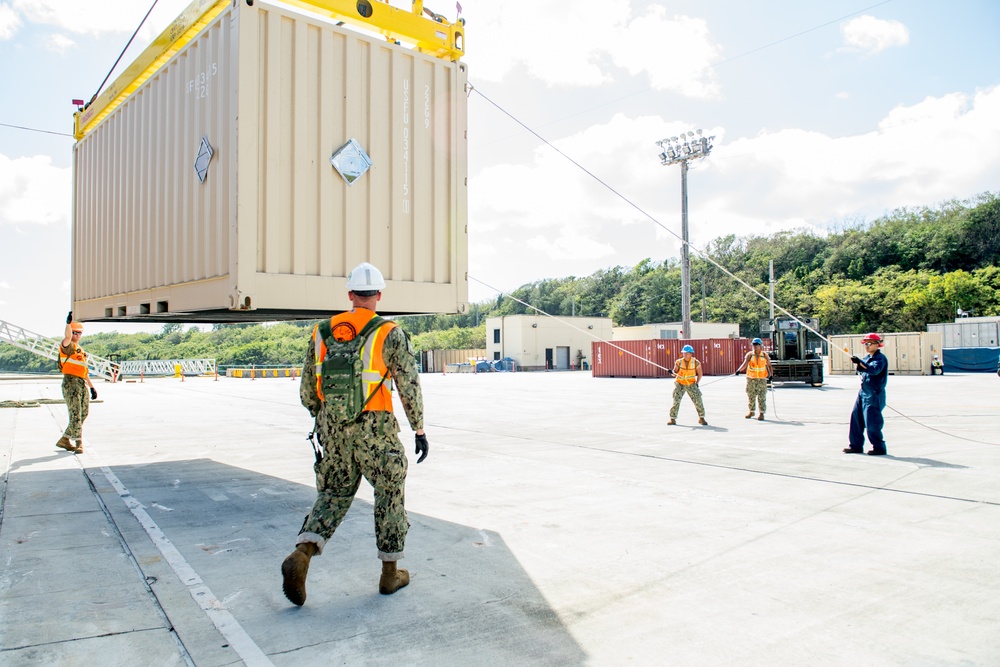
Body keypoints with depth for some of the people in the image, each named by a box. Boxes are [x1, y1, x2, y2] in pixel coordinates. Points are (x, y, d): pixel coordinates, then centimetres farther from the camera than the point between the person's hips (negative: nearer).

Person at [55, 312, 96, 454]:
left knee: (83, 414, 9)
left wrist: (91, 387, 24)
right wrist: (68, 323, -42)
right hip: (71, 383, -8)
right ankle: (79, 444, -4)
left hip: (83, 384, 8)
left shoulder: (80, 350, 22)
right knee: (75, 414, -8)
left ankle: (64, 440, 19)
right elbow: (67, 337, -27)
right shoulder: (67, 346, -1)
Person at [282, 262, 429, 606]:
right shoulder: (390, 335, -11)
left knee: (333, 495, 17)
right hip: (375, 431, -4)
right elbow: (410, 386, -12)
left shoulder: (323, 332, 3)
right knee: (389, 494, 13)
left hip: (333, 429, 4)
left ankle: (300, 555, -4)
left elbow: (308, 389, 8)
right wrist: (420, 429, -2)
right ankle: (390, 573, 21)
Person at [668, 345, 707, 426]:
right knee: (676, 401, -7)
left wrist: (697, 383, -2)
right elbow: (675, 371, 0)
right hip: (680, 384, 0)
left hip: (691, 384, 0)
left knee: (698, 400, -5)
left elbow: (699, 374, 3)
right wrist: (673, 373, -23)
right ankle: (673, 419, 2)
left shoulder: (696, 363, -8)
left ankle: (701, 418, 13)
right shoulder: (678, 362, -9)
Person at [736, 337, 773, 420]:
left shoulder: (765, 355, 0)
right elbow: (745, 363, -17)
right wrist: (739, 370, -34)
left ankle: (761, 413, 3)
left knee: (761, 397, -3)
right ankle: (751, 411, 25)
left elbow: (769, 365, 12)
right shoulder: (749, 355, -2)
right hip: (751, 378, 1)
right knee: (751, 396, 9)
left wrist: (770, 374, 1)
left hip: (762, 378, -1)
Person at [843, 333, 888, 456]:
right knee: (856, 418, 9)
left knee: (871, 423, -8)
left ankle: (879, 447, 3)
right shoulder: (867, 357, 16)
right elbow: (861, 369, 13)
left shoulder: (880, 358, -11)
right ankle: (856, 446, 15)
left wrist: (860, 362, -36)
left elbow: (874, 369, -28)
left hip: (874, 395, -9)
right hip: (863, 393, 9)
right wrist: (859, 365, -8)